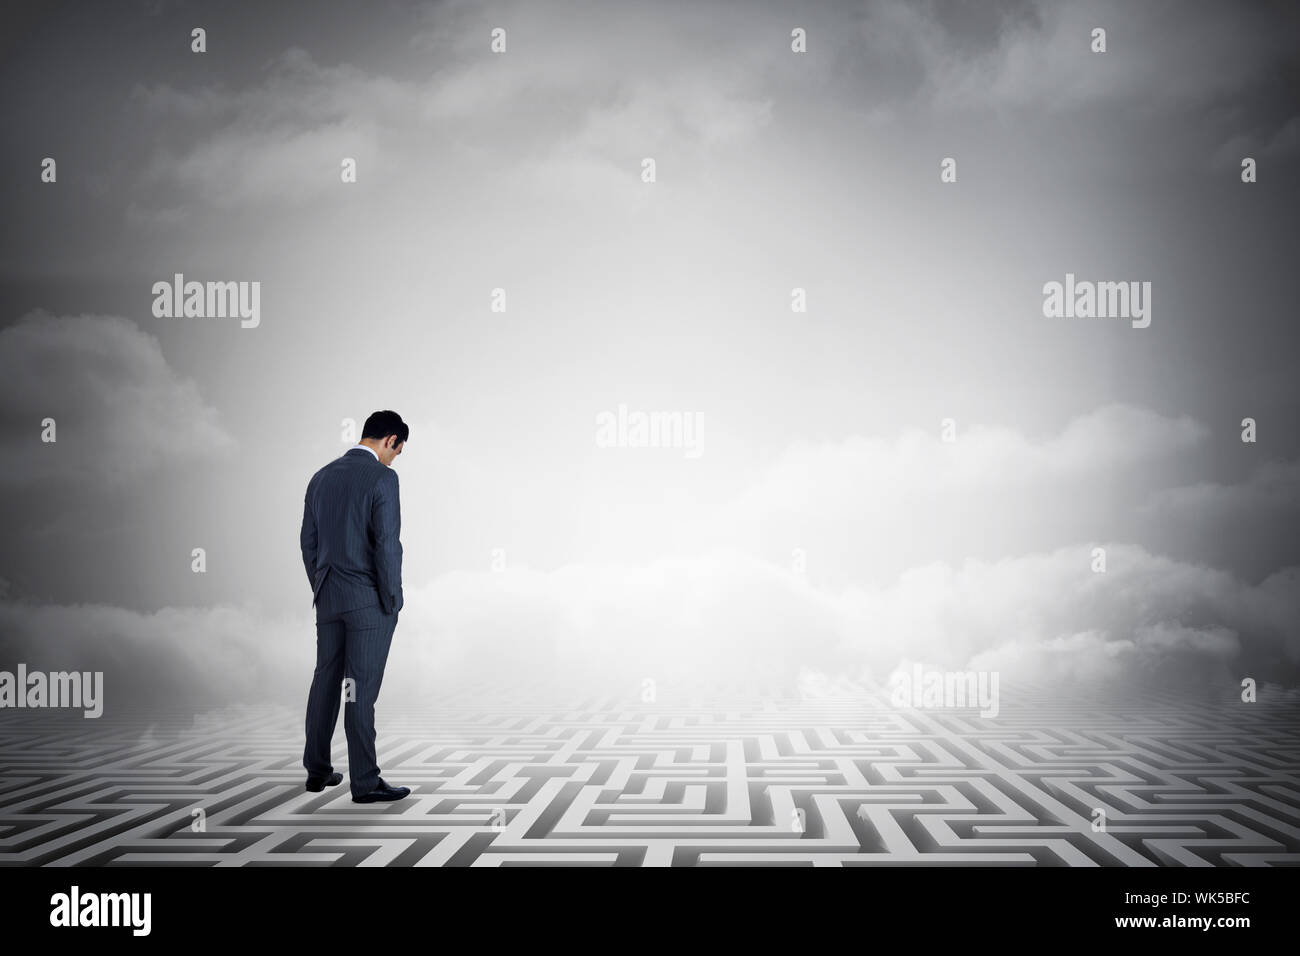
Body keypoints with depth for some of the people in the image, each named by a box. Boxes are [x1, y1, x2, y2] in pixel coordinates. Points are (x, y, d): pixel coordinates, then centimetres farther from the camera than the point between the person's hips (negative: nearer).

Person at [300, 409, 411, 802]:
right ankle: (365, 783, 1)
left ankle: (317, 770, 25)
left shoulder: (321, 477, 9)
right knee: (361, 690, -4)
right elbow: (387, 544, -17)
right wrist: (392, 599, -8)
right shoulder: (382, 477, -13)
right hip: (369, 601, -7)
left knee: (325, 682, 15)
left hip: (328, 598, 7)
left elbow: (309, 542, 12)